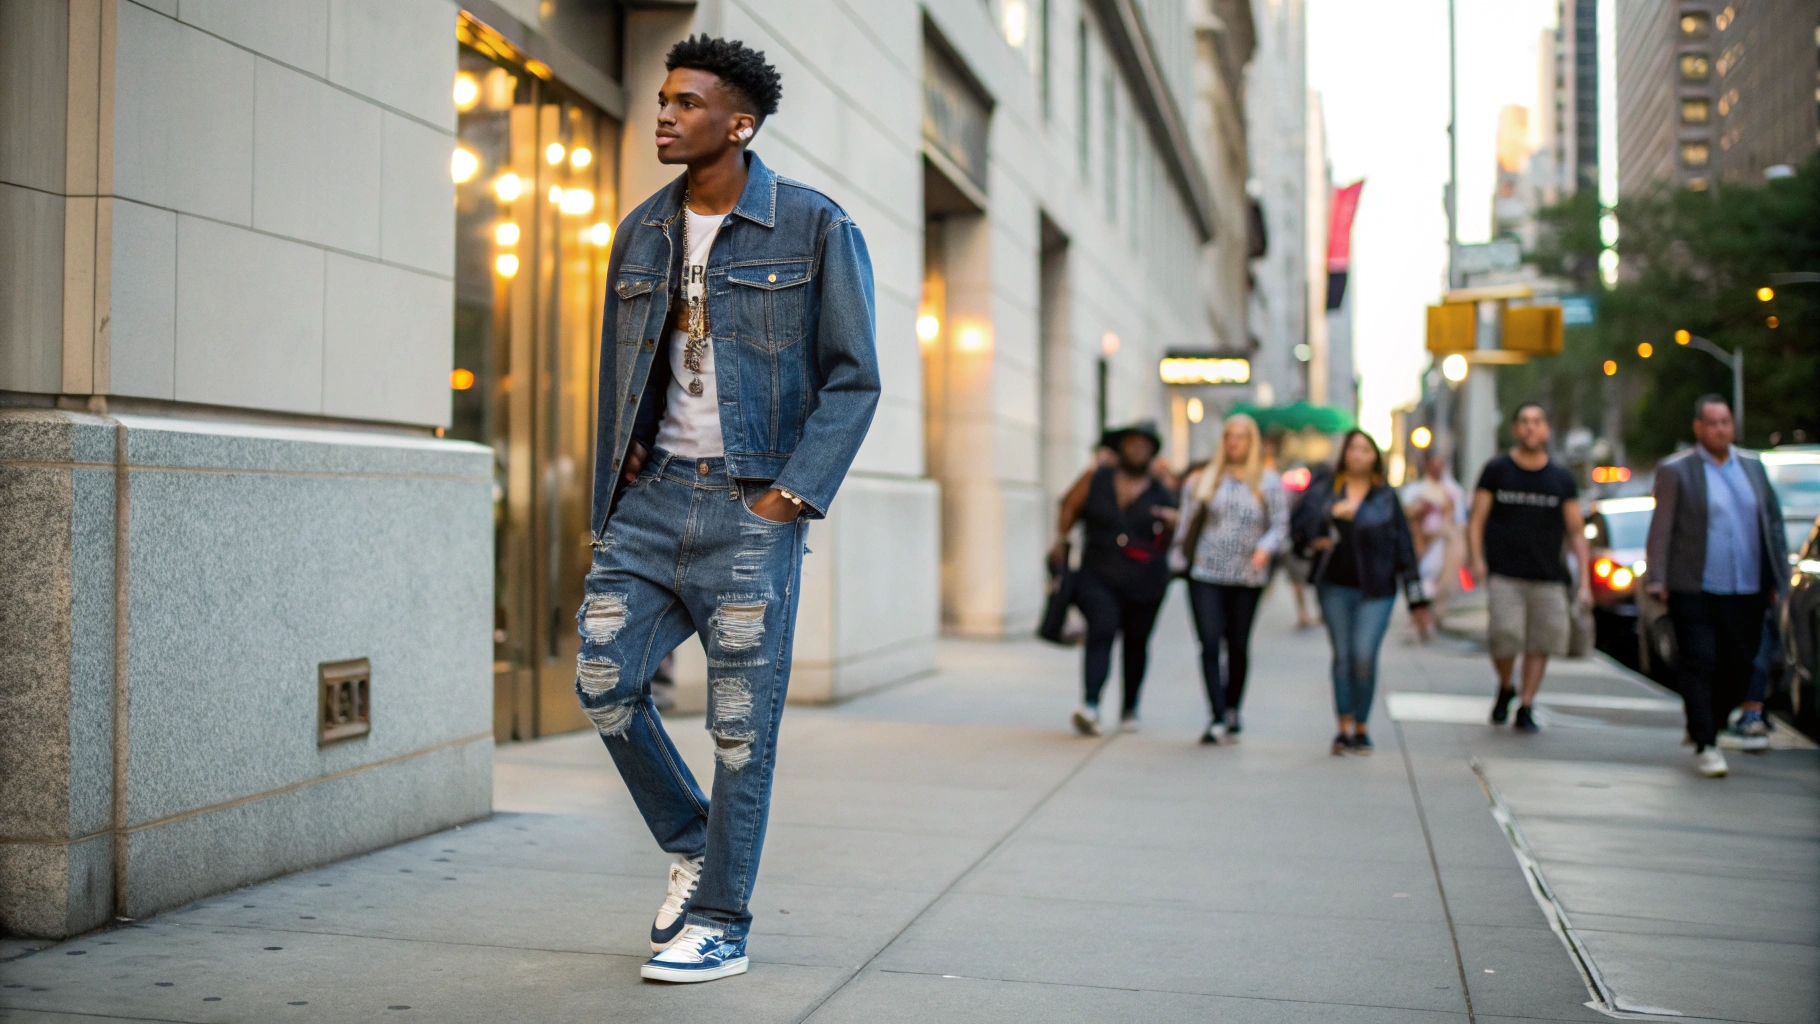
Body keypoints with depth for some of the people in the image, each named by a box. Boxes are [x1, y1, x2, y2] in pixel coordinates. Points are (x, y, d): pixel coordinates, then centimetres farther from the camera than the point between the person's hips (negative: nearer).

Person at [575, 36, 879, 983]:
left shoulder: (815, 228, -3)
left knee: (741, 725, -1)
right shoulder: (641, 233, 12)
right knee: (604, 682, 0)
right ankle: (692, 845, 25)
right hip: (654, 495, 5)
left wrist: (794, 492, -13)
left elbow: (853, 378, -4)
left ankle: (720, 924, 12)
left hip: (751, 507, -5)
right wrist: (611, 498, 12)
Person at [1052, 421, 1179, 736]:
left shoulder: (1161, 489, 8)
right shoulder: (1096, 478, 5)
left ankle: (1129, 709, 24)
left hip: (1145, 582, 2)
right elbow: (1070, 507, 16)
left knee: (1136, 641, 8)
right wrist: (1061, 539, 4)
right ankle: (1090, 705, -29)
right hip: (1099, 576, -2)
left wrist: (1171, 522, -9)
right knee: (1102, 631, -19)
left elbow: (1176, 539, 12)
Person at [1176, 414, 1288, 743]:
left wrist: (1266, 547, -16)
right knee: (1210, 645, -9)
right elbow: (1188, 521, 13)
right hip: (1206, 574, 0)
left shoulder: (1268, 483, 6)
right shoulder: (1203, 480, 8)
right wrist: (1186, 554, 3)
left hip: (1247, 578, 0)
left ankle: (1232, 709, 26)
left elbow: (1280, 525, 2)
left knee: (1238, 645, 9)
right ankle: (1218, 717, -10)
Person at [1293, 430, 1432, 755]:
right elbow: (1299, 523, 10)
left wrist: (1416, 599, 1)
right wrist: (1312, 541, -14)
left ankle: (1361, 728, 6)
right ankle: (1344, 728, 12)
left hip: (1375, 590, -2)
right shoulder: (1324, 488, 5)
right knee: (1342, 656, 3)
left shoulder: (1386, 497, 2)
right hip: (1335, 586, 2)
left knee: (1364, 656, -10)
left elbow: (1403, 547, 3)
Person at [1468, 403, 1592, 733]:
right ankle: (1504, 689, 14)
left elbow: (1577, 532, 11)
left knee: (1540, 644, -1)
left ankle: (1525, 707, 12)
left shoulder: (1562, 478, 11)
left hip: (1548, 578, 2)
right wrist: (1477, 559, -10)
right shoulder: (1496, 470, 7)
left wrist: (1584, 582, 3)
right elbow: (1477, 521, 6)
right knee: (1504, 638, -14)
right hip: (1504, 575, -2)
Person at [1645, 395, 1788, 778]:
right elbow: (1661, 529, -2)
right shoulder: (1675, 470, 0)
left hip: (1746, 592, 5)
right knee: (1699, 665, -5)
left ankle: (1702, 725, 28)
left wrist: (1777, 578, 11)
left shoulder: (1753, 466, 14)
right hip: (1694, 591, -4)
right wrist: (1657, 580, -9)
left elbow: (1773, 521, 16)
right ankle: (1705, 746, -1)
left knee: (1739, 667, 8)